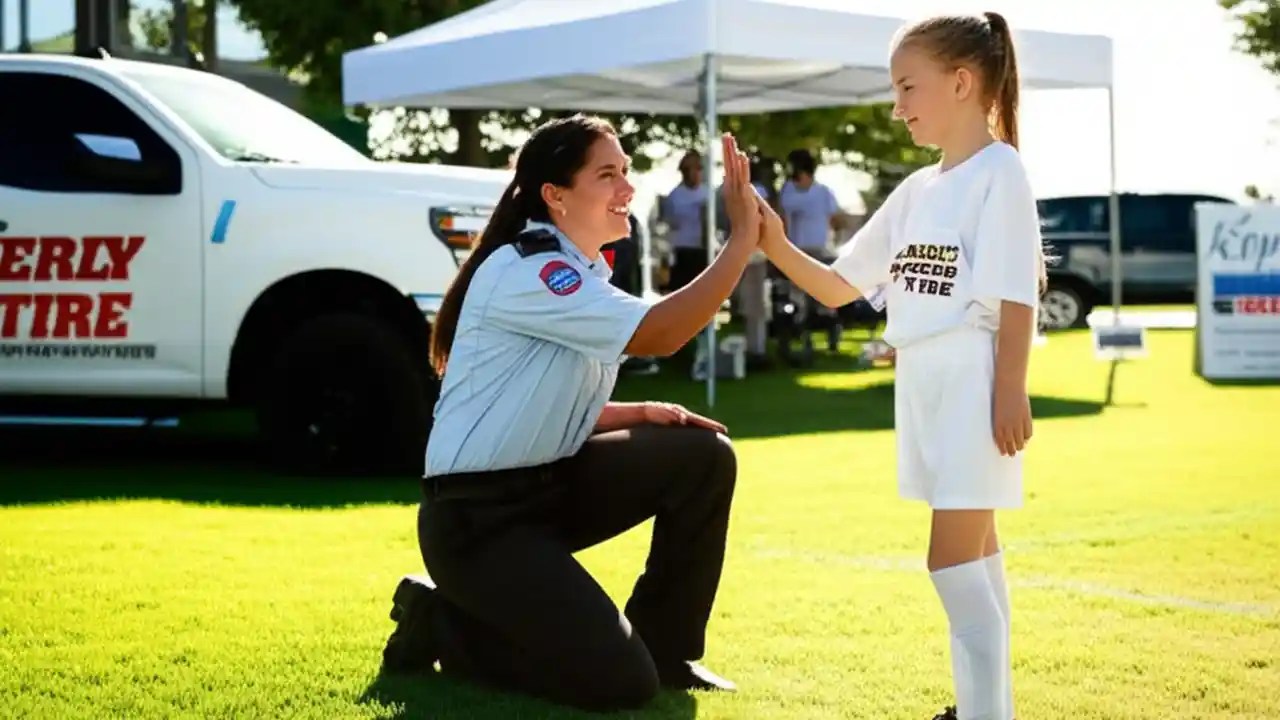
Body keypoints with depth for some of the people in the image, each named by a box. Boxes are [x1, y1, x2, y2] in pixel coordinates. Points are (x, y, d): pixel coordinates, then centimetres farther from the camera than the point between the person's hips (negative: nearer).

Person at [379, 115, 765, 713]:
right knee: (620, 682, -16)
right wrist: (744, 237, -25)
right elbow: (660, 335, -30)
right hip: (476, 518, -9)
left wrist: (644, 414, -3)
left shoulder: (584, 276, 10)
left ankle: (663, 649, 9)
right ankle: (438, 623, 5)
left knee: (704, 456, -5)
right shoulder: (525, 271, -21)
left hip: (550, 485, 9)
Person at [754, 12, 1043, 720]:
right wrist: (775, 246, -2)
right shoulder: (915, 191, 13)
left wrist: (1011, 392, -20)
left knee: (952, 559, -11)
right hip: (922, 384, 8)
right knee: (973, 551, 14)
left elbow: (1017, 298, -14)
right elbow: (838, 287, 12)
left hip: (973, 384, -8)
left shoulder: (1000, 172, -9)